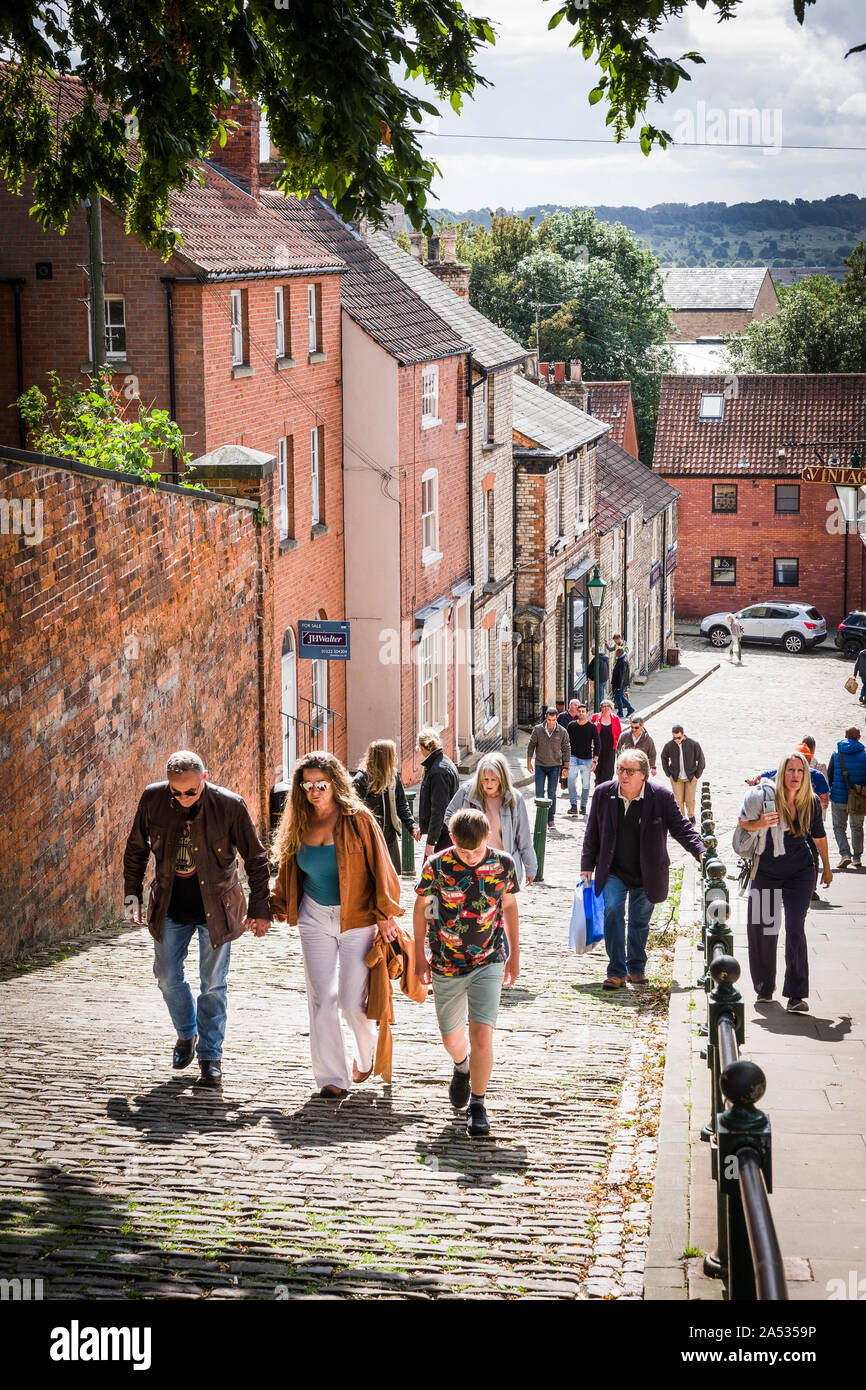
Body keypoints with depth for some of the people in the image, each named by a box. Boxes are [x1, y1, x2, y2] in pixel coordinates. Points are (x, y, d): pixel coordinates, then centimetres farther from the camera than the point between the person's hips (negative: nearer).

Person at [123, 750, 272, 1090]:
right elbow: (136, 849, 5)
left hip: (215, 908, -3)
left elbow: (256, 859, -7)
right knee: (167, 977, 12)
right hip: (170, 908, 3)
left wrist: (259, 908, -6)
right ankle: (186, 1034, 37)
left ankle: (211, 1057, 15)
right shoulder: (153, 799, -12)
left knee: (212, 984, 3)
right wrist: (132, 894, 3)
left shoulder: (230, 805, -19)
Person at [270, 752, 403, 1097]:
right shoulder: (299, 824, 3)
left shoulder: (357, 819, -10)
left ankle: (366, 1054, 27)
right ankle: (331, 1077, 8)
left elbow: (380, 868, -8)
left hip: (356, 919, -4)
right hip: (315, 918, 4)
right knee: (321, 998, 0)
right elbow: (288, 873, 15)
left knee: (352, 1000, -4)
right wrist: (271, 909, 11)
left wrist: (385, 914, -9)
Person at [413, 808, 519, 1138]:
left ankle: (477, 1105, 3)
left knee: (482, 1034, -14)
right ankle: (462, 1066, 51)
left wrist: (514, 955, 14)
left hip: (488, 963, -1)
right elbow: (422, 907, 3)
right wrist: (419, 956, 7)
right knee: (451, 1038, 15)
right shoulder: (437, 867, -13)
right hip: (446, 966, 1)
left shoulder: (502, 865, -9)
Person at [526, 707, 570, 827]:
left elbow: (566, 749, 3)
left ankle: (550, 818, 10)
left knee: (552, 793, 1)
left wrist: (566, 767, 0)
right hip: (540, 766, 1)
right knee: (539, 792, -2)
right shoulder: (538, 730, -4)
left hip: (555, 767, -1)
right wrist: (529, 762, 5)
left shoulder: (562, 732, -4)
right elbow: (531, 746, 6)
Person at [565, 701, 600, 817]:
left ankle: (583, 806, 17)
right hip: (574, 757, 0)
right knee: (571, 778, -20)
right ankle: (573, 805, -19)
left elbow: (597, 744, 0)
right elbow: (566, 741, 12)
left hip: (587, 759, 0)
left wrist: (594, 761, -7)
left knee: (585, 784, 2)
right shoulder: (572, 725, 3)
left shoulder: (592, 727, -1)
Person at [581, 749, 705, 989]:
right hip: (613, 872, 0)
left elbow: (681, 827, -5)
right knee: (612, 912, -15)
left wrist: (701, 852, -19)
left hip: (645, 875, 0)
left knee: (640, 922, 9)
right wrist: (587, 866, 6)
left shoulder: (661, 797, -12)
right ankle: (616, 972, -10)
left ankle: (636, 967, 30)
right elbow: (592, 833, 5)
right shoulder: (603, 794, -5)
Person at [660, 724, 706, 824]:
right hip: (676, 778, 1)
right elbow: (664, 758, 11)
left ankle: (691, 816, 27)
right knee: (679, 801, -3)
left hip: (691, 778, -1)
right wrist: (668, 773, 6)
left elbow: (701, 760, -2)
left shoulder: (693, 744, -14)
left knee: (690, 800, -1)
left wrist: (697, 775, -2)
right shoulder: (669, 745, -9)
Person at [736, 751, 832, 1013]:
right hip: (766, 872, 0)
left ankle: (796, 996, -12)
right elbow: (742, 822, -2)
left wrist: (827, 868, 21)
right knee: (760, 928, 4)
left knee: (795, 927, -13)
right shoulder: (766, 797, -14)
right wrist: (760, 824, -23)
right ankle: (764, 988, 25)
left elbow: (819, 836, 11)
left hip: (800, 874, 0)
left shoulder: (811, 802, -5)